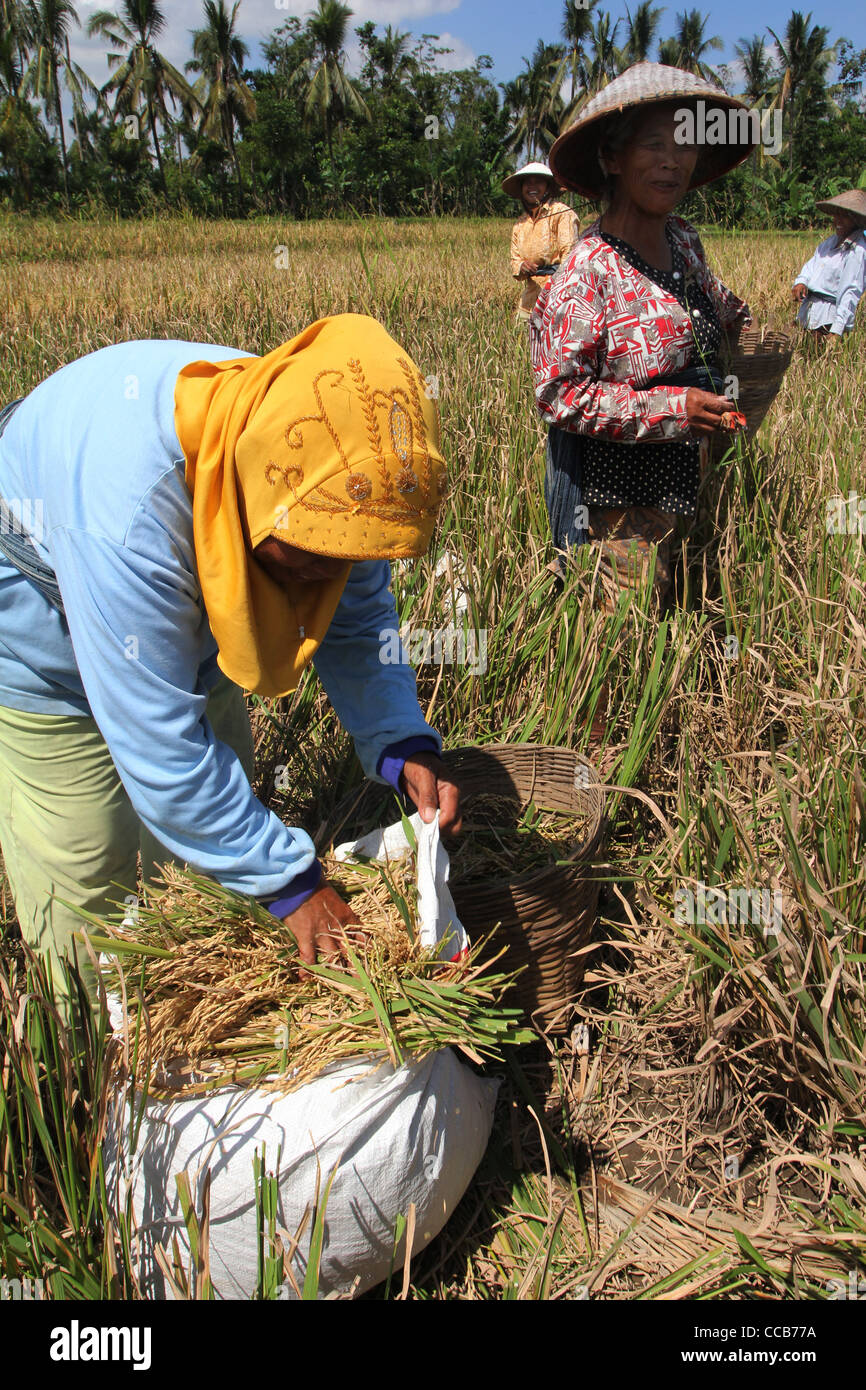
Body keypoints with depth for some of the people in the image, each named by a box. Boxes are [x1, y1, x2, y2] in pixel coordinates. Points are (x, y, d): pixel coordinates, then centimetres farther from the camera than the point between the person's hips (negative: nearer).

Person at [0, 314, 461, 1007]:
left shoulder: (326, 454, -26)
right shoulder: (129, 509, -47)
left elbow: (357, 618, -10)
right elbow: (159, 745, -40)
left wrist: (406, 743, -25)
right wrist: (290, 881, -33)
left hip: (185, 624, 6)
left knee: (223, 819, 13)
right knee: (86, 880, 0)